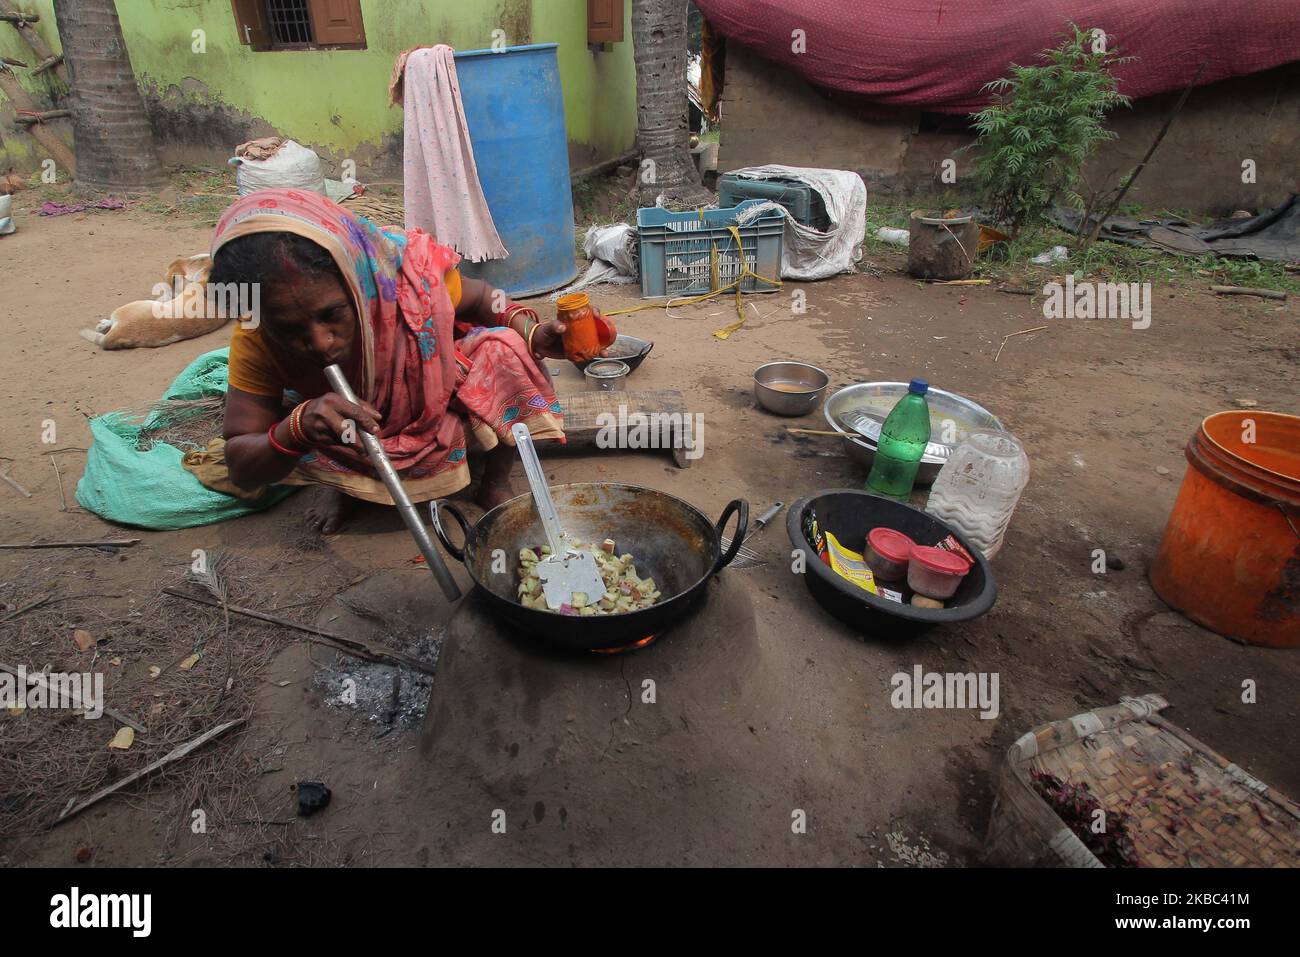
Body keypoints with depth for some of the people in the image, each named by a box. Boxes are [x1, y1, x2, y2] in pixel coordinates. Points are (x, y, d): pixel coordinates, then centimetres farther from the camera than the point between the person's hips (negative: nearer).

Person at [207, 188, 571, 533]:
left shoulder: (412, 269, -33)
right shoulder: (255, 343, -29)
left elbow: (476, 299, -9)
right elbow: (242, 470, -24)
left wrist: (532, 333, -29)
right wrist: (297, 429, -46)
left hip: (446, 414, -1)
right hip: (350, 443, 2)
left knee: (505, 350, -26)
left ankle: (496, 483, -3)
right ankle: (343, 483, 11)